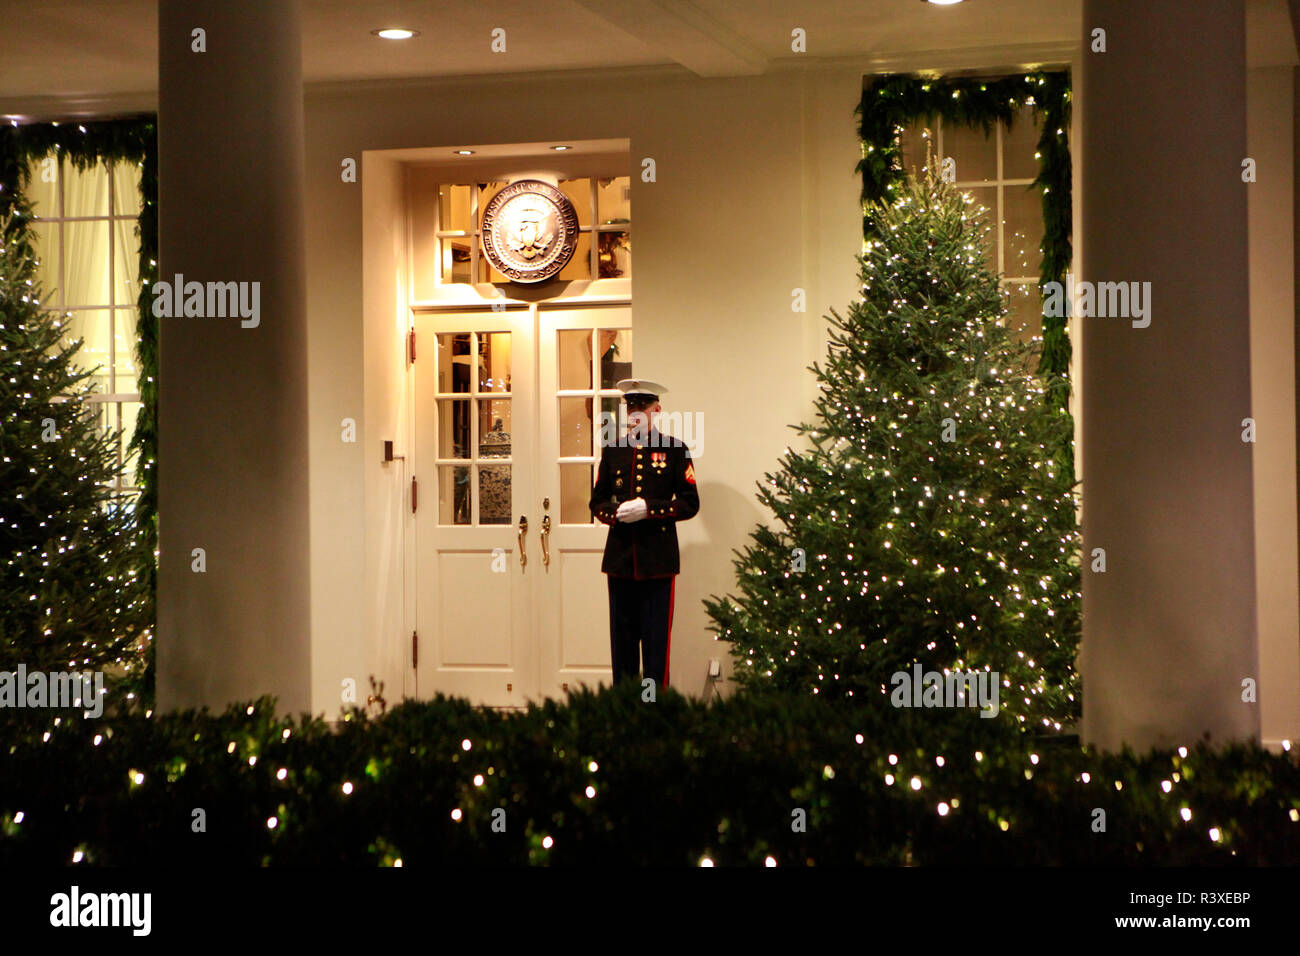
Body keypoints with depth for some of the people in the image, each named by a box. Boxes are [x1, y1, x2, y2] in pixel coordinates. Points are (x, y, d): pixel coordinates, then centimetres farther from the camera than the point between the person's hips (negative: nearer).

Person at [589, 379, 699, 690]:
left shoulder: (674, 449, 3)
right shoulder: (612, 451, 13)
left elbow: (690, 504, 0)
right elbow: (597, 501, 17)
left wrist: (648, 509, -13)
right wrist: (616, 513, -6)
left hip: (658, 560, -3)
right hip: (620, 559, 3)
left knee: (657, 639, -2)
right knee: (622, 638, 6)